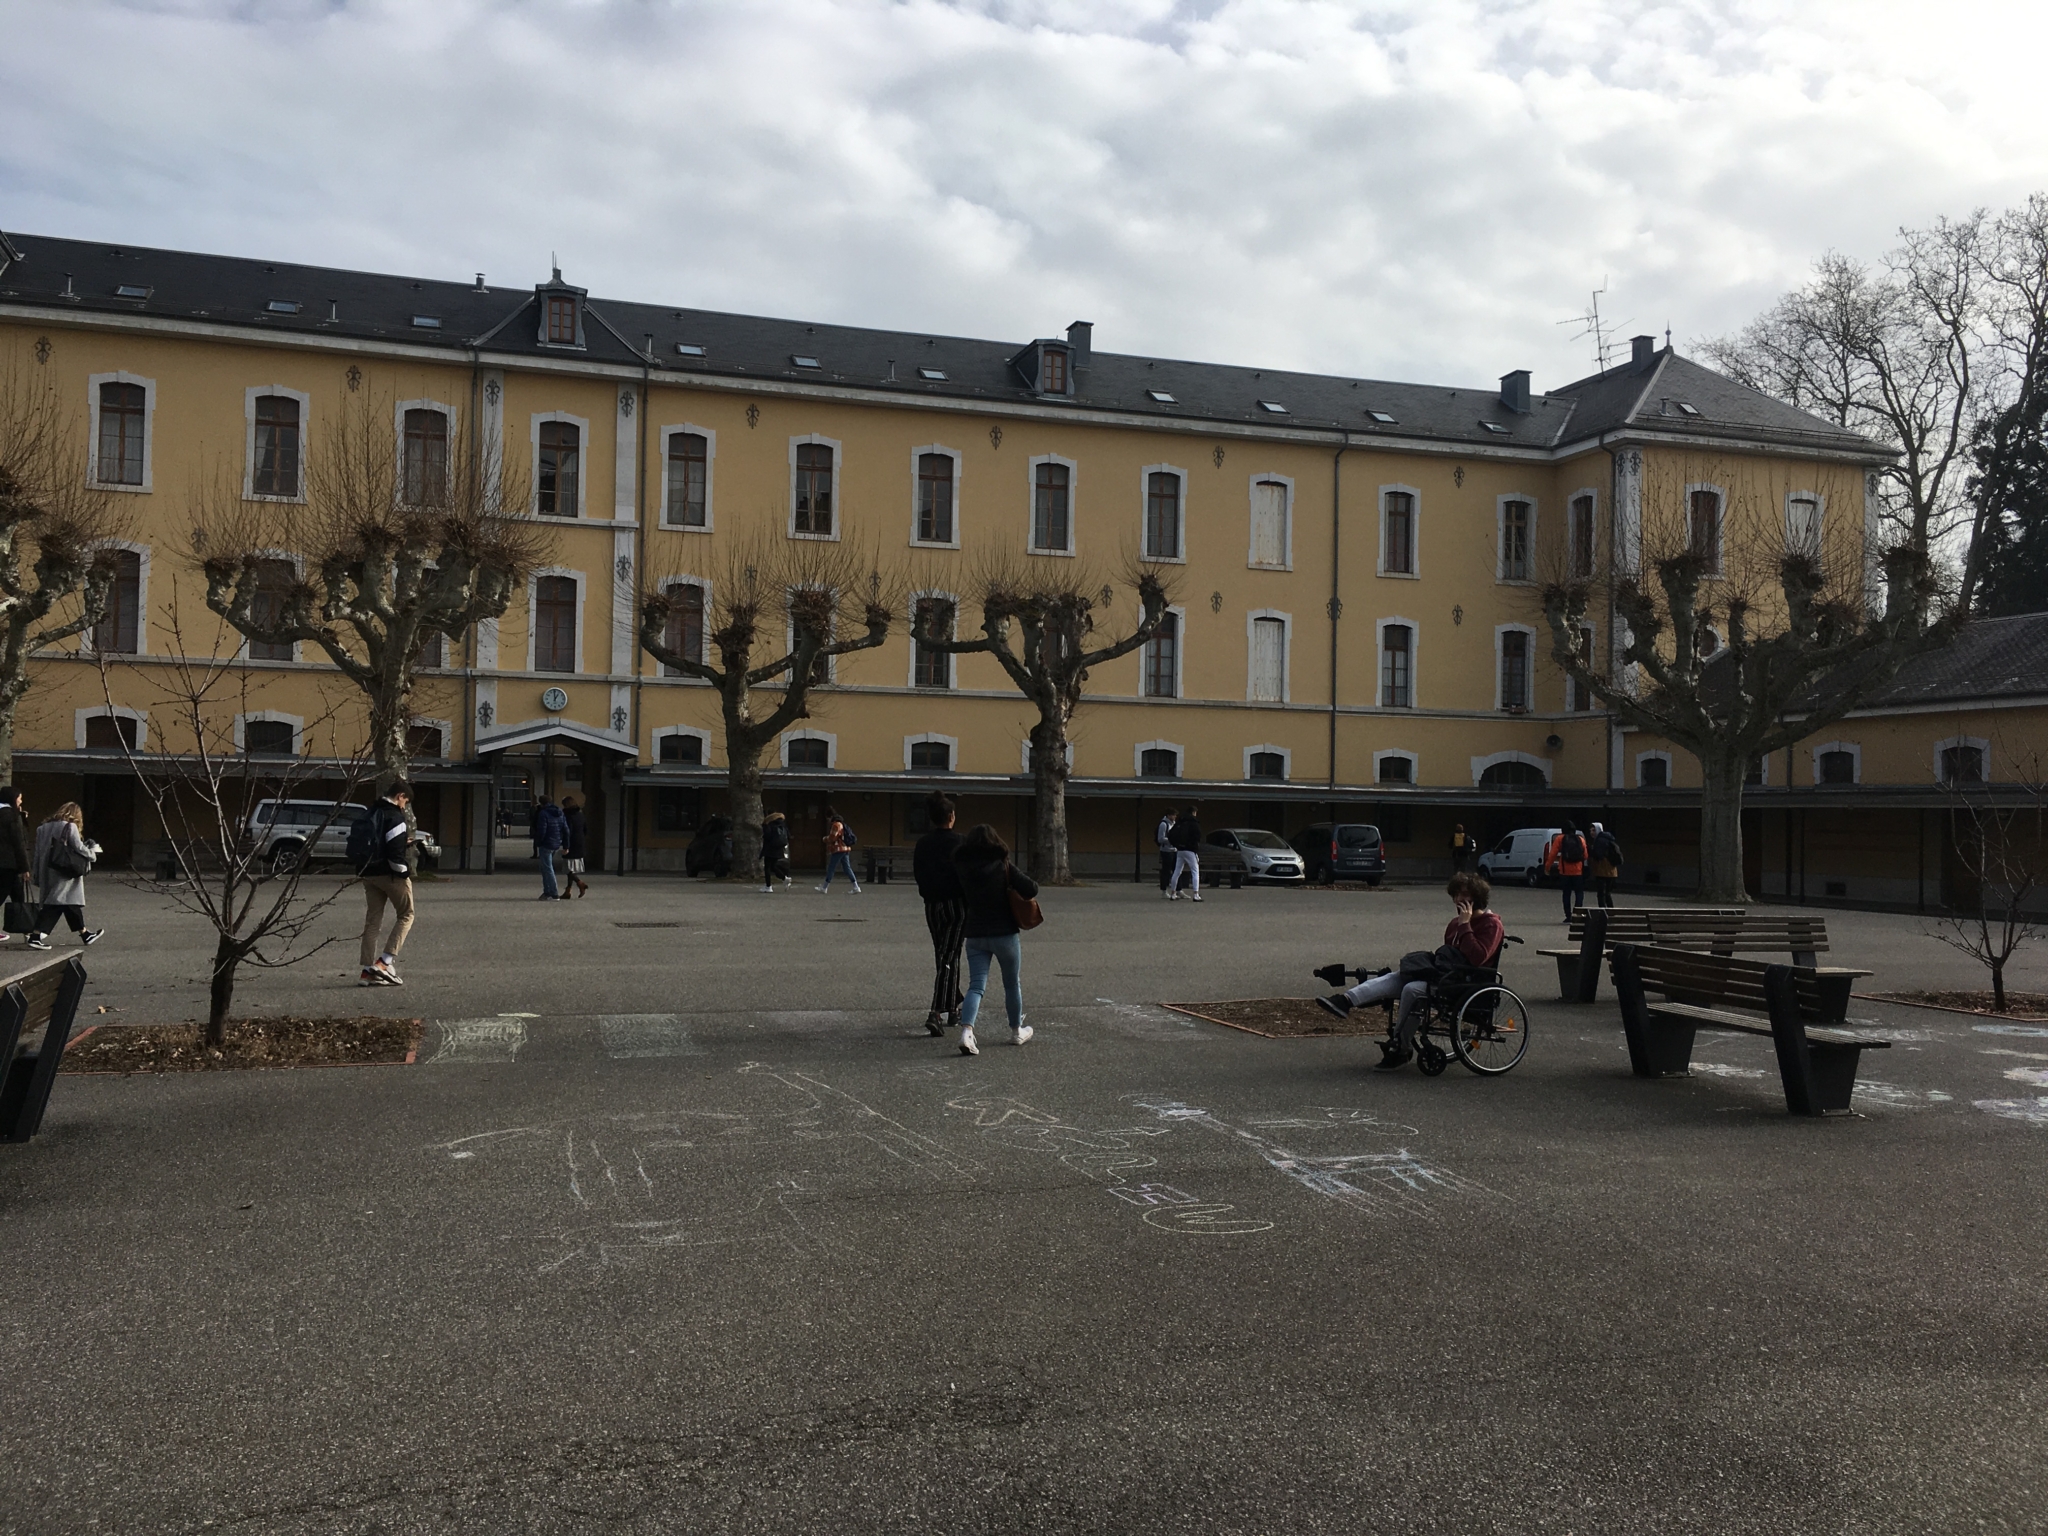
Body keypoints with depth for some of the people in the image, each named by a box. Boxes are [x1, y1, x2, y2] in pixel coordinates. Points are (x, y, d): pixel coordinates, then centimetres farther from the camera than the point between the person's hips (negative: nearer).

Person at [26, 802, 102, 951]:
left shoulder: (44, 828, 13)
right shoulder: (70, 827, -7)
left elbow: (38, 853, 12)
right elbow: (79, 848, -9)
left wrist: (38, 874, 14)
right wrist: (92, 853, 11)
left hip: (48, 872, 7)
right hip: (64, 873, -7)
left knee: (71, 903, 12)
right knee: (53, 905, -4)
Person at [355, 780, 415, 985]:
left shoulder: (372, 813, 13)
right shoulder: (395, 815, -14)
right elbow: (396, 849, -21)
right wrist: (403, 872, -10)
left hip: (370, 873, 8)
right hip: (390, 874, -8)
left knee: (372, 920, 10)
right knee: (406, 915, 5)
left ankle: (368, 969, 8)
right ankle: (384, 962, -6)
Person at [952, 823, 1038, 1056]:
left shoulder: (962, 869, -2)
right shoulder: (1004, 867, -11)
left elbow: (962, 901, 9)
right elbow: (1031, 889, -15)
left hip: (975, 935, 2)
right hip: (1005, 934, -2)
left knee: (976, 985, -1)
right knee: (1012, 984, 16)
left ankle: (966, 1031, -23)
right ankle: (1017, 1031, 31)